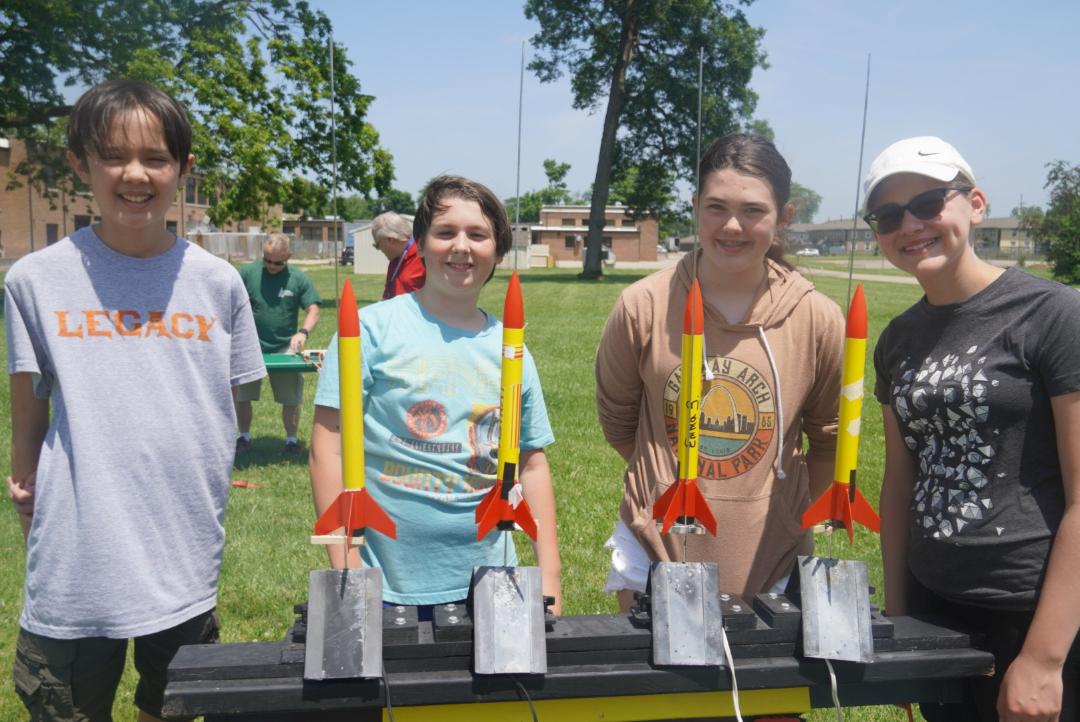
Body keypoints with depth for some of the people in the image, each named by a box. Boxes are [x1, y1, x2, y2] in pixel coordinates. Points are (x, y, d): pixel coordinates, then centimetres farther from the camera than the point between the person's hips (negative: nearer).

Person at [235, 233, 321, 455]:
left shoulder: (298, 278, -2)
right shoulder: (247, 273, -2)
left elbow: (313, 311, -4)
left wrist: (303, 332, -21)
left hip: (285, 349, 0)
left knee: (291, 399, 4)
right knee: (242, 397, 8)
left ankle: (291, 440, 20)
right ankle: (244, 437, 27)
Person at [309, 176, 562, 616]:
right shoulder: (373, 328, -6)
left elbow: (531, 463, 11)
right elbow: (329, 445, -8)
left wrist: (549, 577, 6)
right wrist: (343, 565, -13)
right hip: (388, 586, -3)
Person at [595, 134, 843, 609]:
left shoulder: (818, 319, -9)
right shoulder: (643, 306, -11)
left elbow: (828, 440, 5)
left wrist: (787, 512, 6)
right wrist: (668, 484, 7)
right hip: (656, 554, 0)